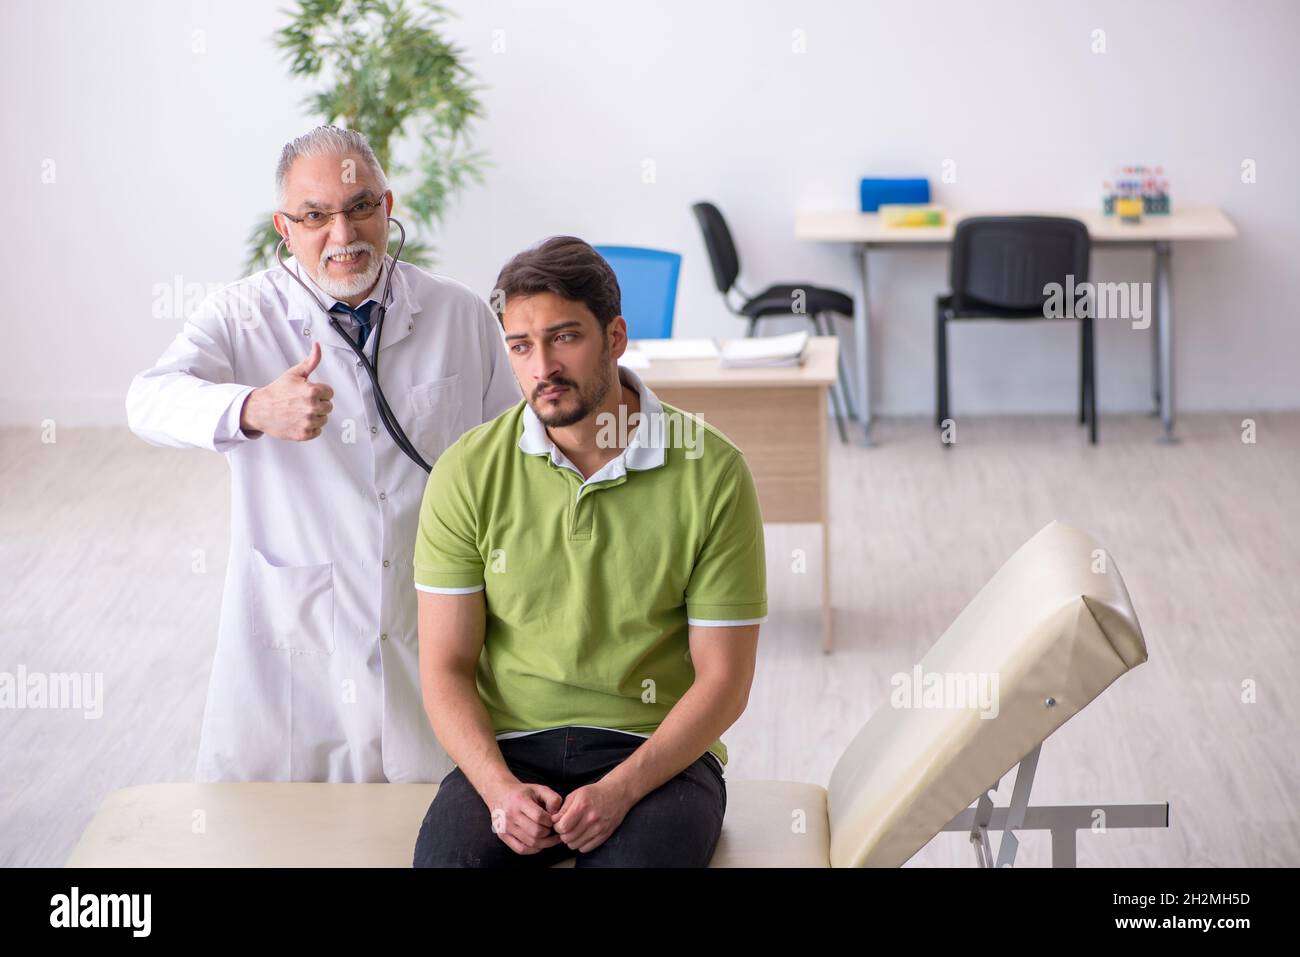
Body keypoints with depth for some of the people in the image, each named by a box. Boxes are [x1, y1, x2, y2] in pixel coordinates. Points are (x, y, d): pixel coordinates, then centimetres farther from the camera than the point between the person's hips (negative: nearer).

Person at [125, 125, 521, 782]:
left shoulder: (462, 317, 3)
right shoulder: (241, 316, -3)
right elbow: (152, 401, -22)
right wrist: (255, 410, -42)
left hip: (432, 646, 1)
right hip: (288, 646, -1)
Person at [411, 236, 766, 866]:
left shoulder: (712, 472, -4)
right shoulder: (467, 473, 1)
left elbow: (723, 680, -3)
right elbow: (445, 667, 2)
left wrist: (620, 790, -16)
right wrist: (499, 787, -15)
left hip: (656, 751, -1)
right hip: (511, 748, 1)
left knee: (632, 859, -32)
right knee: (446, 854, -29)